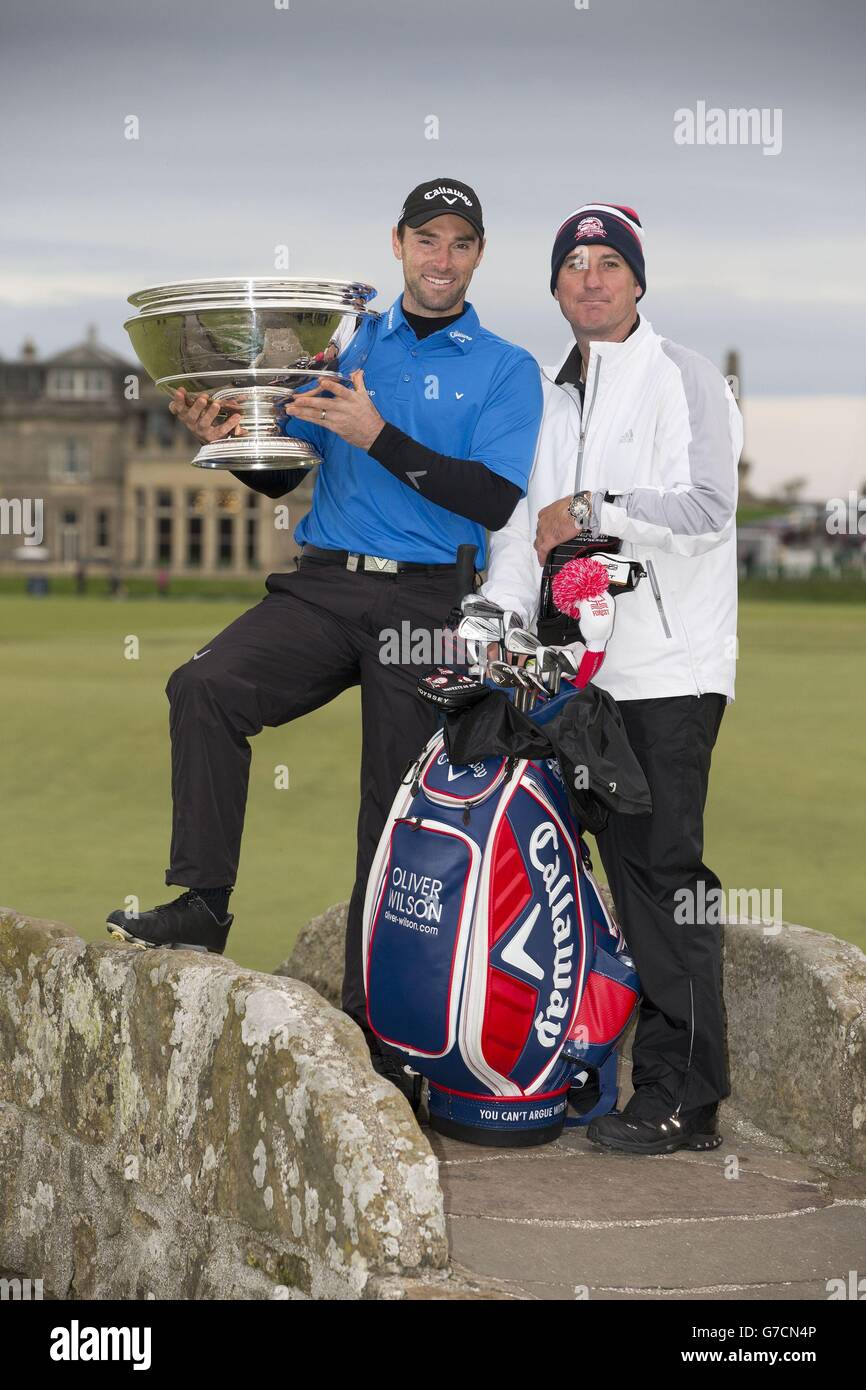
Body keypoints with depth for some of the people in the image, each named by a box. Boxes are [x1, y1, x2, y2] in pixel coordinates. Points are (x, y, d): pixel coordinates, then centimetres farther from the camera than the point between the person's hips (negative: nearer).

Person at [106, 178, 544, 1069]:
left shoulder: (505, 370, 5)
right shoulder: (346, 345, 15)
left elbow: (494, 501, -10)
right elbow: (280, 475, 16)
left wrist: (377, 435, -17)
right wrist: (225, 439, -6)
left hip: (427, 600, -2)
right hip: (322, 588, 2)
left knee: (397, 811, 1)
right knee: (204, 686, -24)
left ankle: (368, 1014, 11)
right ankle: (201, 902, -19)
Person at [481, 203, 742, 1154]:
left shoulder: (681, 378, -1)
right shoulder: (551, 398, 19)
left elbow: (706, 504, -14)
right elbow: (526, 525, 15)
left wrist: (593, 510, -14)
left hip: (673, 666, -7)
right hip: (593, 669, 7)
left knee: (669, 870, -9)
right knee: (630, 869, 7)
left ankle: (685, 1098, -5)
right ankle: (663, 1083, 14)